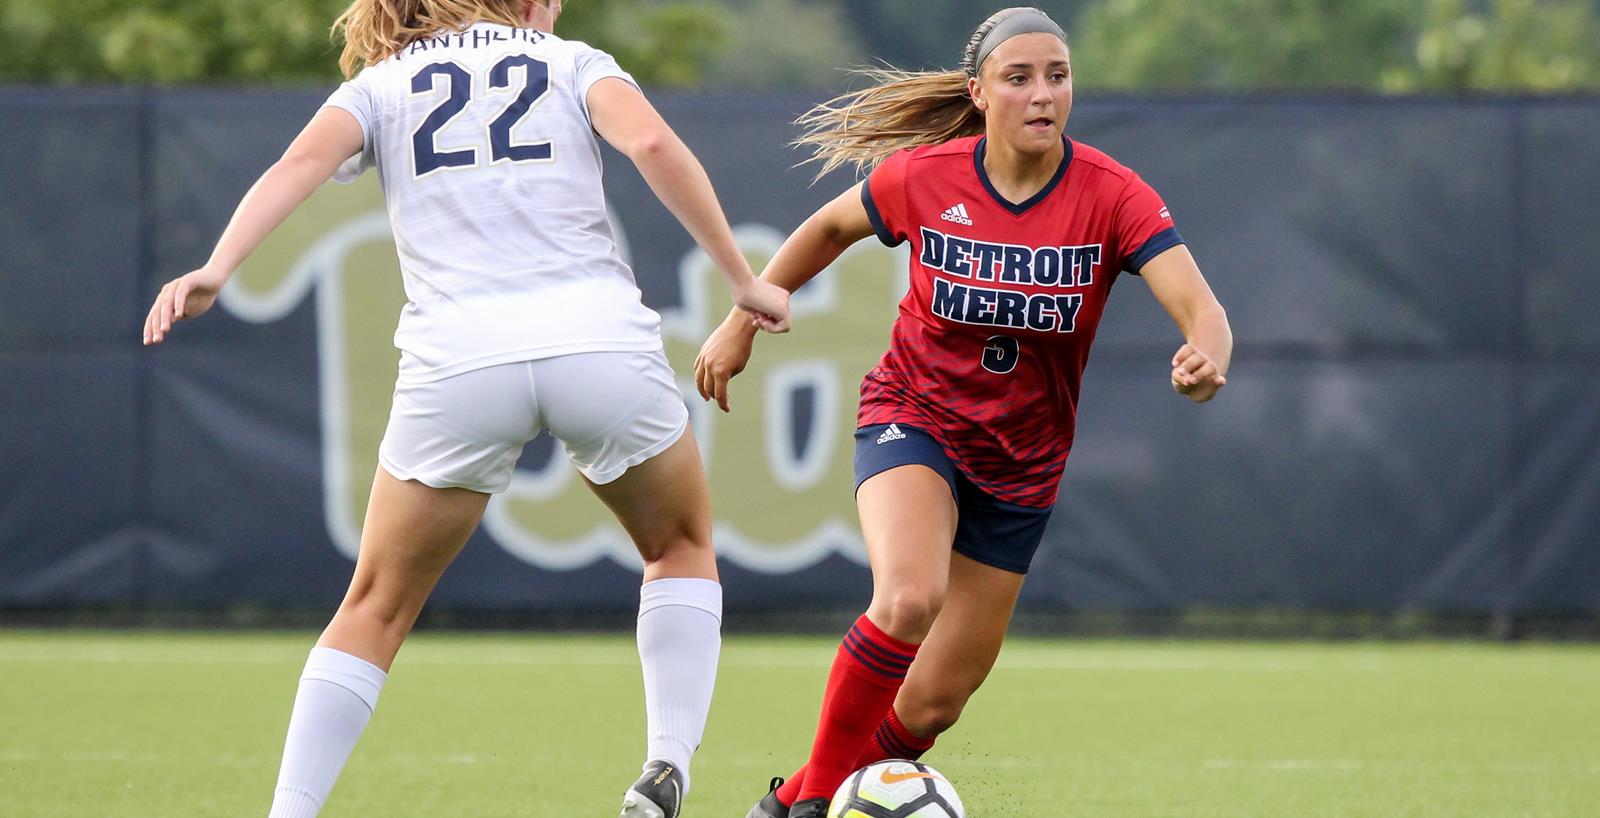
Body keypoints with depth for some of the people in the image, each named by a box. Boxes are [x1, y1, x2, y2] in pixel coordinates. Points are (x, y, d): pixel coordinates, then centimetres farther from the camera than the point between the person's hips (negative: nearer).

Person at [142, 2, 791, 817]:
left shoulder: (379, 85, 21)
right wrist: (743, 280, 1)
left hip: (457, 356, 1)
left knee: (375, 609, 17)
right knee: (683, 547, 26)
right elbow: (652, 144, -2)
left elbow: (302, 162, 1)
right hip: (601, 342, -1)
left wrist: (216, 269, -12)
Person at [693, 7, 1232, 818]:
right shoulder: (922, 177, -15)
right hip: (914, 414, -2)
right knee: (911, 597, -33)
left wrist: (1206, 357, -52)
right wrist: (741, 323, 11)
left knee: (933, 703, 3)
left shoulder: (1111, 196, -18)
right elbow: (829, 229, 7)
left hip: (1021, 458, 2)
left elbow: (1201, 309, -29)